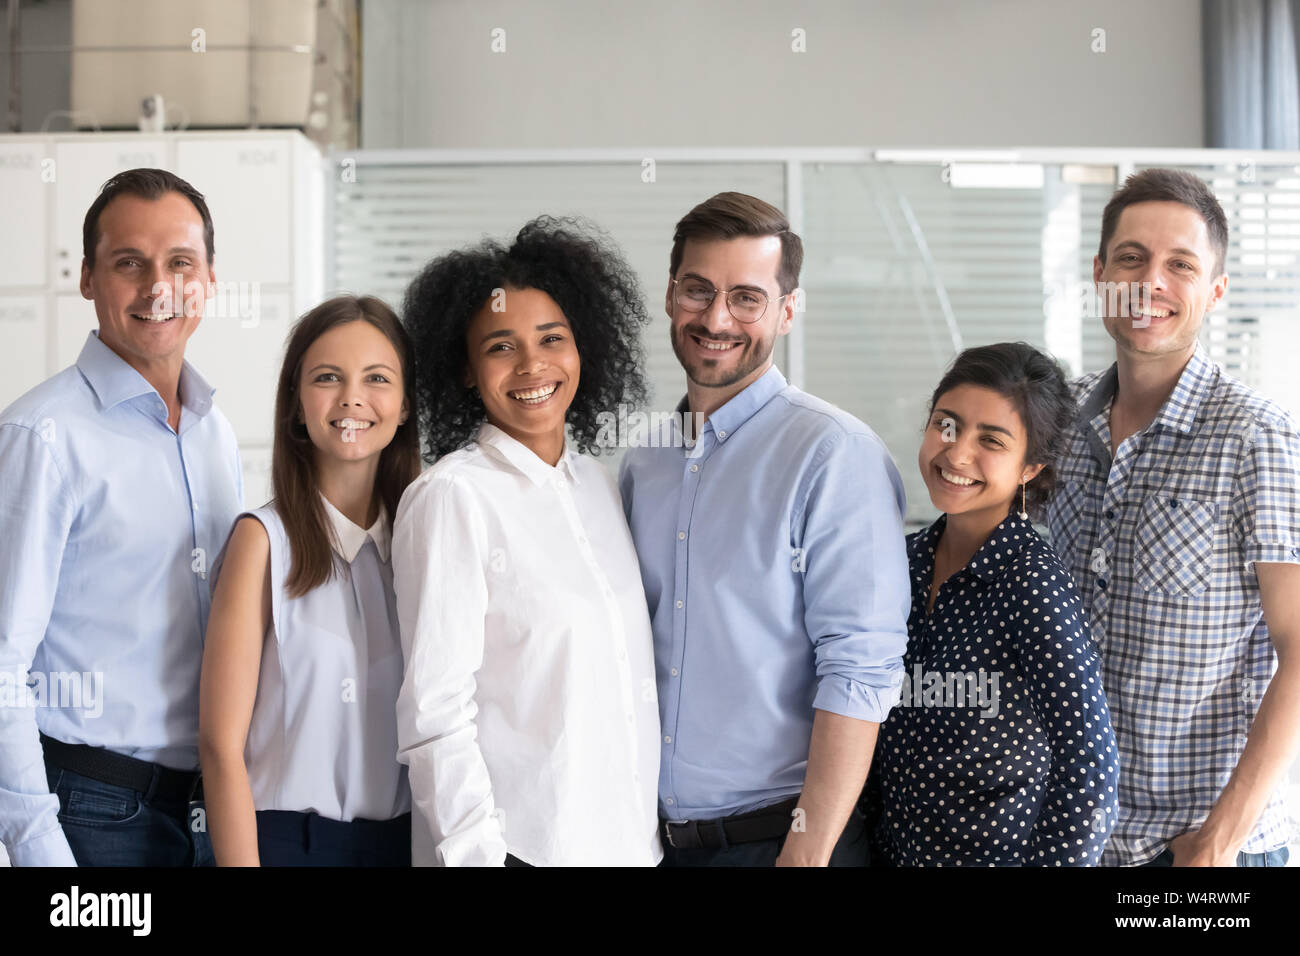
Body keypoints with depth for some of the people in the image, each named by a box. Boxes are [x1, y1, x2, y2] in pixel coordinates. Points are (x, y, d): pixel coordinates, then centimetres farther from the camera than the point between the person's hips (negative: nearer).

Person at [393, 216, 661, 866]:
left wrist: (653, 828, 10)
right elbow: (435, 710, -13)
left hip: (632, 837, 6)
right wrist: (476, 854, -18)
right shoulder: (451, 497, -10)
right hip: (516, 843, -6)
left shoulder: (598, 485, 9)